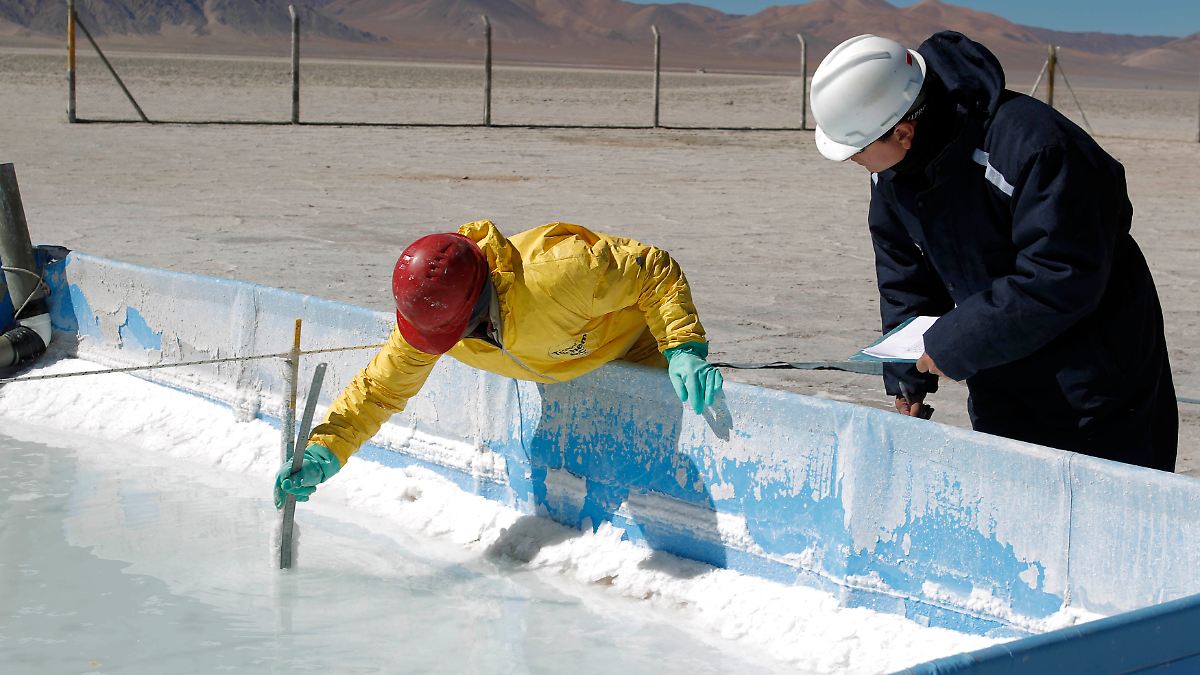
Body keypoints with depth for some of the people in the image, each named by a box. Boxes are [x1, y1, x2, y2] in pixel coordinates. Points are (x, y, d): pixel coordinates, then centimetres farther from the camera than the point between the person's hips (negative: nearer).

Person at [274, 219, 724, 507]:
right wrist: (321, 456, -28)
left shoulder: (556, 273, -47)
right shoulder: (428, 316, -27)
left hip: (635, 344, -5)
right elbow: (378, 390, -16)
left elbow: (657, 272, -34)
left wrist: (684, 350, -42)